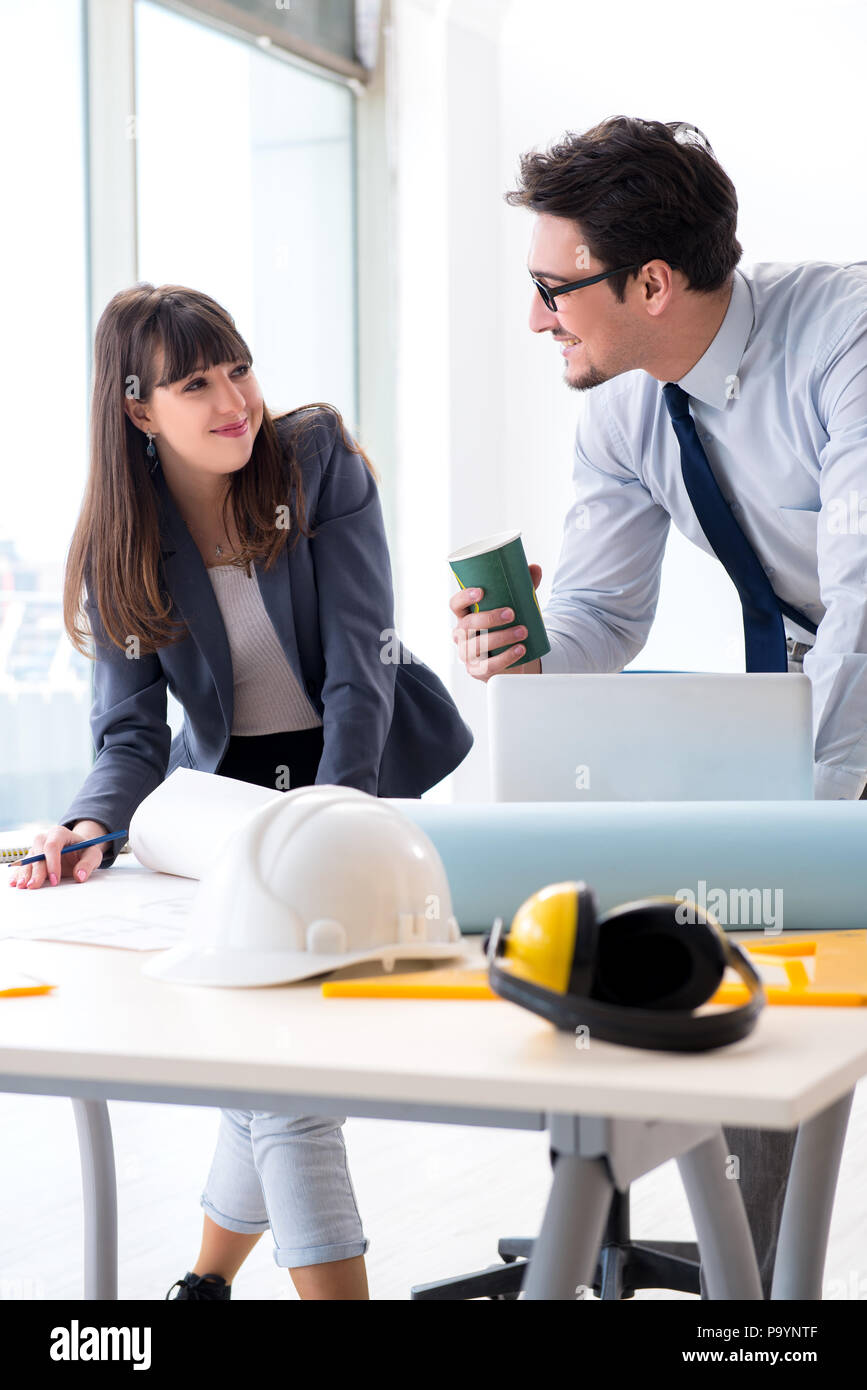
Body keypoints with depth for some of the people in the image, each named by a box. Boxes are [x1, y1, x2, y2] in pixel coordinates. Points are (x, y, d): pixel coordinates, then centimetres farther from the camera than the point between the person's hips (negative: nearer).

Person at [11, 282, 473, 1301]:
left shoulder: (317, 460, -10)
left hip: (371, 776, -1)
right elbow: (132, 732, -7)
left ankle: (209, 1273, 21)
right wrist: (92, 826, -29)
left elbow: (358, 664, -16)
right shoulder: (121, 543, -5)